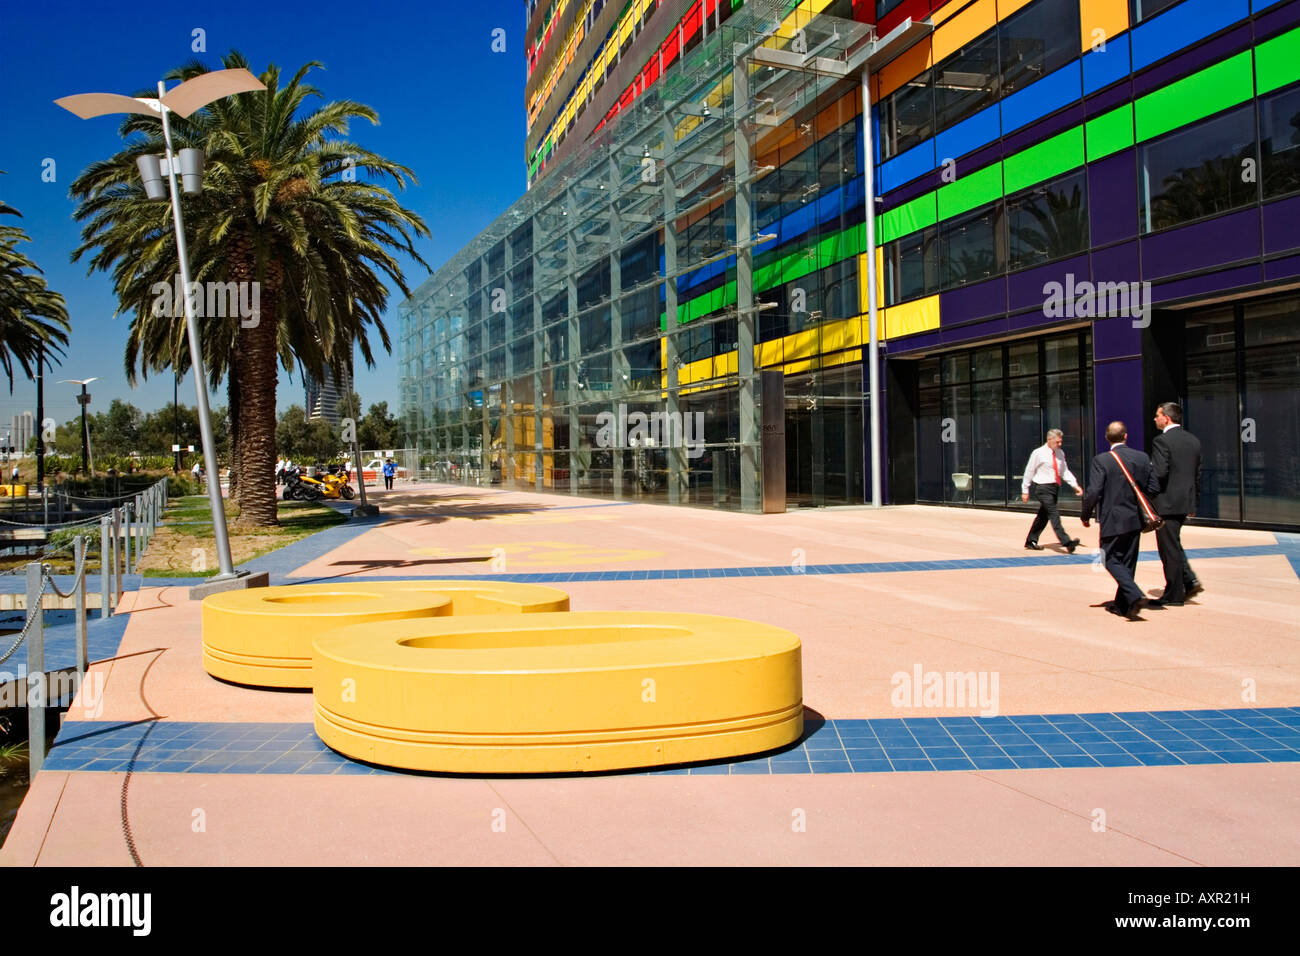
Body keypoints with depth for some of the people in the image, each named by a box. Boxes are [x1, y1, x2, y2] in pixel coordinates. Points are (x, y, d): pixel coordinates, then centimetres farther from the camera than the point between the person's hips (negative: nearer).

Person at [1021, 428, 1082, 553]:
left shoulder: (1060, 453, 9)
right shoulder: (1038, 453, -8)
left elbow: (1065, 471, 13)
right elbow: (1029, 471, -2)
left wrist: (1075, 485, 1)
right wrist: (1025, 490, -1)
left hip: (1054, 487, 7)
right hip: (1042, 488, -7)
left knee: (1043, 516, 12)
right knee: (1054, 514, -16)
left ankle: (1031, 542, 23)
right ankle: (1066, 542, -22)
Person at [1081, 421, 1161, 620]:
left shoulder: (1101, 460, -13)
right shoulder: (1142, 458, 1)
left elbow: (1093, 492, -17)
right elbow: (1152, 489, 2)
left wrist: (1086, 515, -2)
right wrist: (1145, 514, 18)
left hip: (1113, 521, -5)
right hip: (1135, 520, 5)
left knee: (1112, 560, 4)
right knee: (1128, 563, 13)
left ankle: (1135, 596, -15)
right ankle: (1122, 604, 20)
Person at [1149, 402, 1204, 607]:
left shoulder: (1162, 440, -14)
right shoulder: (1193, 440, 11)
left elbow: (1159, 473, -23)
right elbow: (1197, 475, 14)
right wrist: (1194, 502, 20)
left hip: (1167, 503, -8)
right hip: (1186, 502, 8)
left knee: (1169, 548, 0)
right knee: (1173, 544, 23)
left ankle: (1173, 596, 7)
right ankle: (1190, 580, 13)